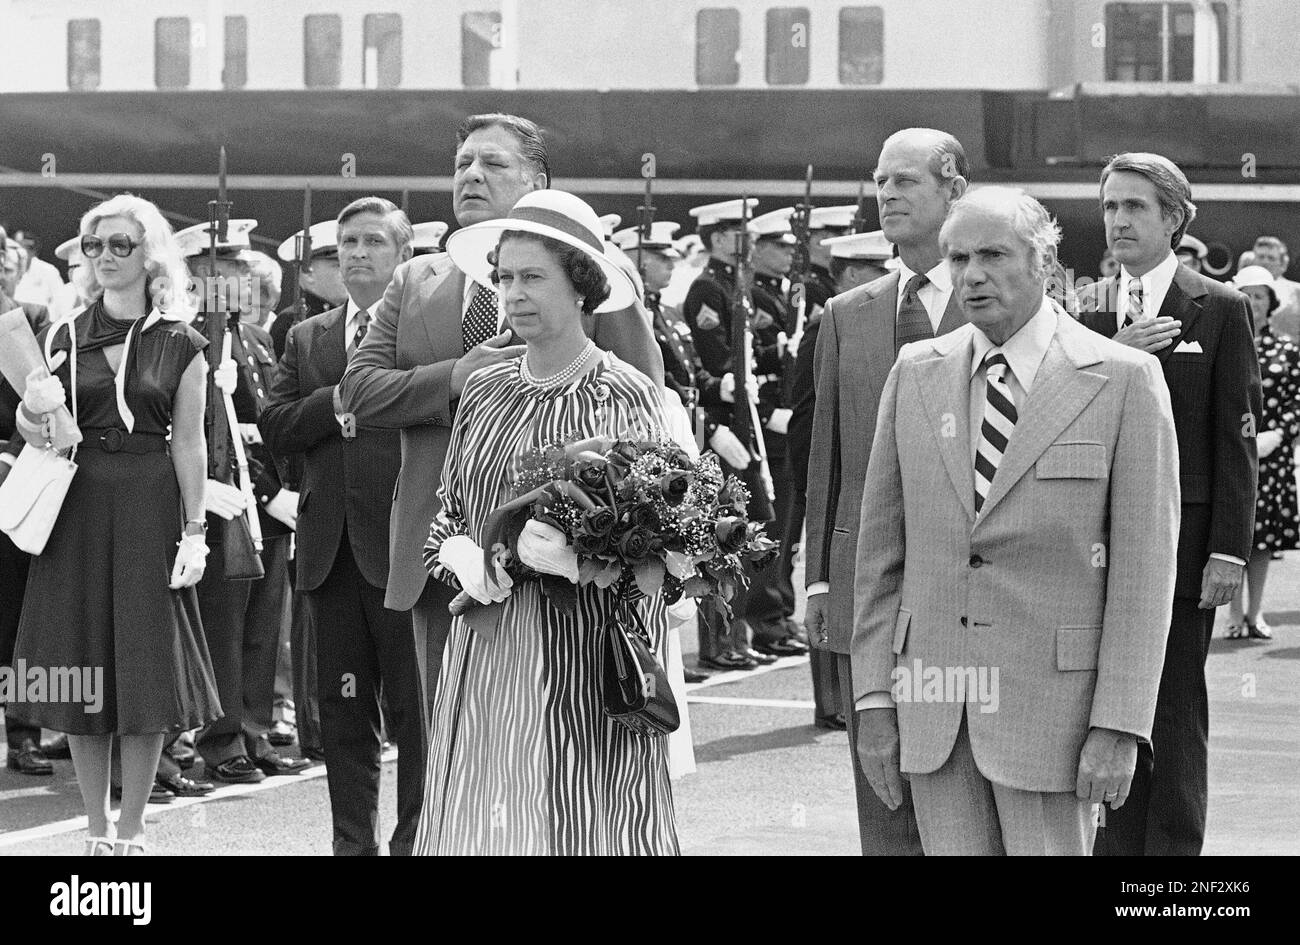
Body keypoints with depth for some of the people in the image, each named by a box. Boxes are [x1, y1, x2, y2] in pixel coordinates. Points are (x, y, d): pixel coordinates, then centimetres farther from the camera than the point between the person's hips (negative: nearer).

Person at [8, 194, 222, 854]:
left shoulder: (181, 347, 1)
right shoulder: (64, 339, 7)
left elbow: (189, 445, 0)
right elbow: (38, 436, 7)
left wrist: (194, 533, -6)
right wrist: (33, 412, -16)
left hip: (149, 508, -2)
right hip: (76, 507, 2)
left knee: (145, 669, -1)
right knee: (82, 669, 3)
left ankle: (131, 831, 9)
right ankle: (98, 830, 12)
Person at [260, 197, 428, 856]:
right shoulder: (306, 338, 15)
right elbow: (274, 428, 2)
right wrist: (342, 399, -9)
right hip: (331, 547, 5)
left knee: (416, 703, 0)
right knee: (343, 708, 9)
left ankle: (416, 839, 7)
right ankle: (354, 841, 16)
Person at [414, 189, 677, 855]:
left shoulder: (626, 397, -2)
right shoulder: (483, 393, 11)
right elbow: (447, 513, 18)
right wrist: (462, 554, -4)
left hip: (586, 664, -4)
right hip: (484, 661, 4)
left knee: (583, 821, -5)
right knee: (480, 825, 2)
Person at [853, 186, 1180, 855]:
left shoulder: (1124, 379, -3)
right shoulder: (915, 373, 8)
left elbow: (1144, 567, -6)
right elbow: (881, 546, 11)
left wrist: (1118, 725, -11)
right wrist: (875, 698, 4)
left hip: (1052, 699, -3)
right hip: (932, 700, 4)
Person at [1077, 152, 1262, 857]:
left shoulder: (1219, 310, 1)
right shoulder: (1086, 310, 11)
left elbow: (1236, 440, -3)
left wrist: (1229, 550, -9)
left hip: (1180, 540, -3)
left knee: (1173, 713, -1)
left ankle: (1173, 848, 5)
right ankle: (1119, 843, 10)